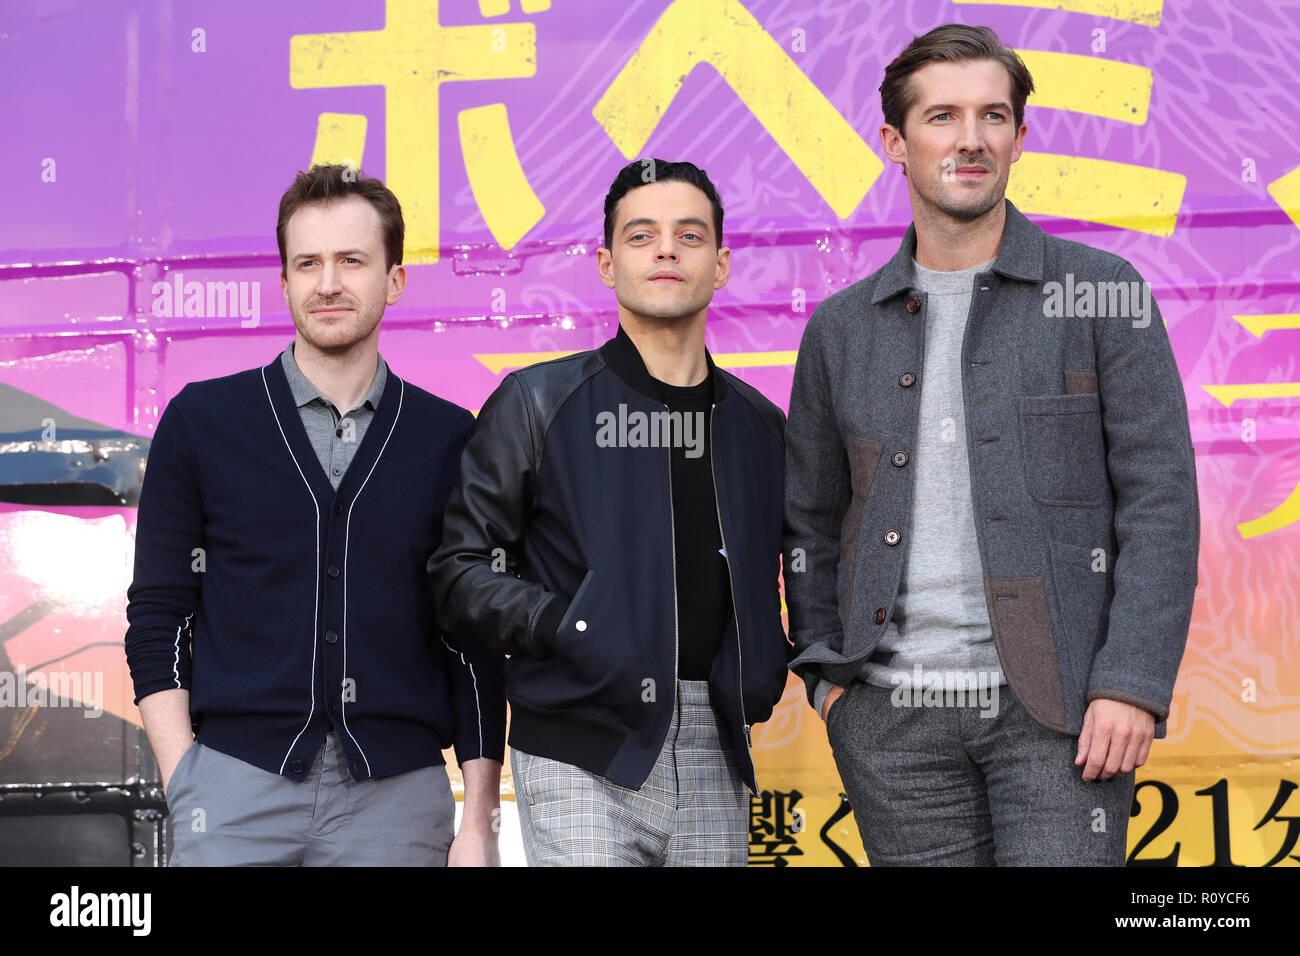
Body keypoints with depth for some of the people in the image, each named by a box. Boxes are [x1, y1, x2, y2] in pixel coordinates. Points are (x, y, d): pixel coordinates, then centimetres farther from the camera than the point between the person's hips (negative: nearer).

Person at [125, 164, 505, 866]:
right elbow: (158, 620, 5)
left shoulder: (450, 438, 6)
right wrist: (183, 783, -5)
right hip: (238, 784, 0)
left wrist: (480, 819, 1)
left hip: (398, 792, 1)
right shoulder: (201, 420, 6)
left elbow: (474, 645, 7)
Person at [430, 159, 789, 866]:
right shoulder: (537, 403, 2)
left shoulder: (759, 424, 14)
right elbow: (460, 567, 0)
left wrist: (764, 671, 6)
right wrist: (560, 629, -14)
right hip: (584, 761, -4)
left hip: (716, 759, 4)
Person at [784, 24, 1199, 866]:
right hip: (894, 716, 3)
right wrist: (824, 671, 6)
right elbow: (811, 521, 18)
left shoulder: (1102, 294, 2)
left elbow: (1160, 500, -3)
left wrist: (1133, 685, -11)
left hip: (1057, 705, -2)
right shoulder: (841, 329, 11)